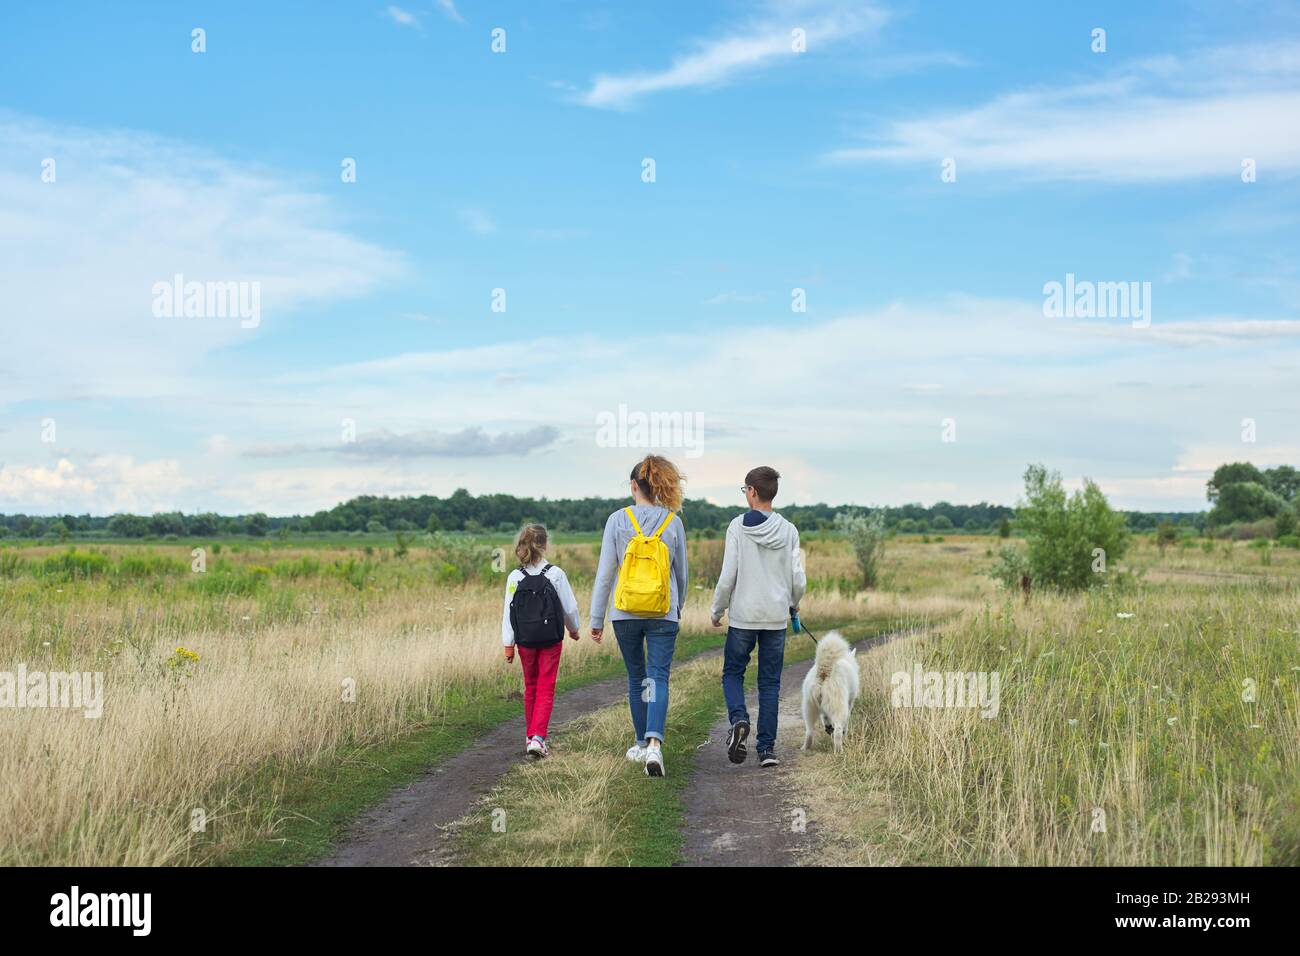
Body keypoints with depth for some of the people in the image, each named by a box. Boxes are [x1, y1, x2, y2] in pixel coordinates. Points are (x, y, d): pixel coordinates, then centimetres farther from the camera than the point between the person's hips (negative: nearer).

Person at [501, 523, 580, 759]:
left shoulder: (514, 577, -5)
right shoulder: (556, 574, -9)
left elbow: (508, 613, -3)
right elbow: (570, 607, -2)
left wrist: (508, 644, 2)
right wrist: (573, 629, 16)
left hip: (525, 641, 2)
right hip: (551, 639, -2)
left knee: (530, 687, 17)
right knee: (546, 688, 1)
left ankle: (530, 735, 25)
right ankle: (538, 737, -13)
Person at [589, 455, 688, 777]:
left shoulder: (618, 520, -5)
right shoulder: (673, 522, -1)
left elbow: (605, 573, -4)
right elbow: (681, 572, 9)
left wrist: (596, 619, 3)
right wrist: (679, 606, 27)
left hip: (626, 614, 0)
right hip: (663, 616, 0)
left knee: (636, 677, 16)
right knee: (658, 678, -2)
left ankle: (642, 742, 27)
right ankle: (654, 743, -21)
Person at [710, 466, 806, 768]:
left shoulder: (738, 526, -7)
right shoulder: (789, 530, 1)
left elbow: (728, 575, -9)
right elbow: (798, 578, 2)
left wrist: (717, 610, 5)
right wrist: (794, 604, 23)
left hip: (743, 616, -2)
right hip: (776, 617, 2)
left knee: (733, 673, 13)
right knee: (770, 683, 8)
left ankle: (738, 719, -13)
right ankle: (767, 748, 5)